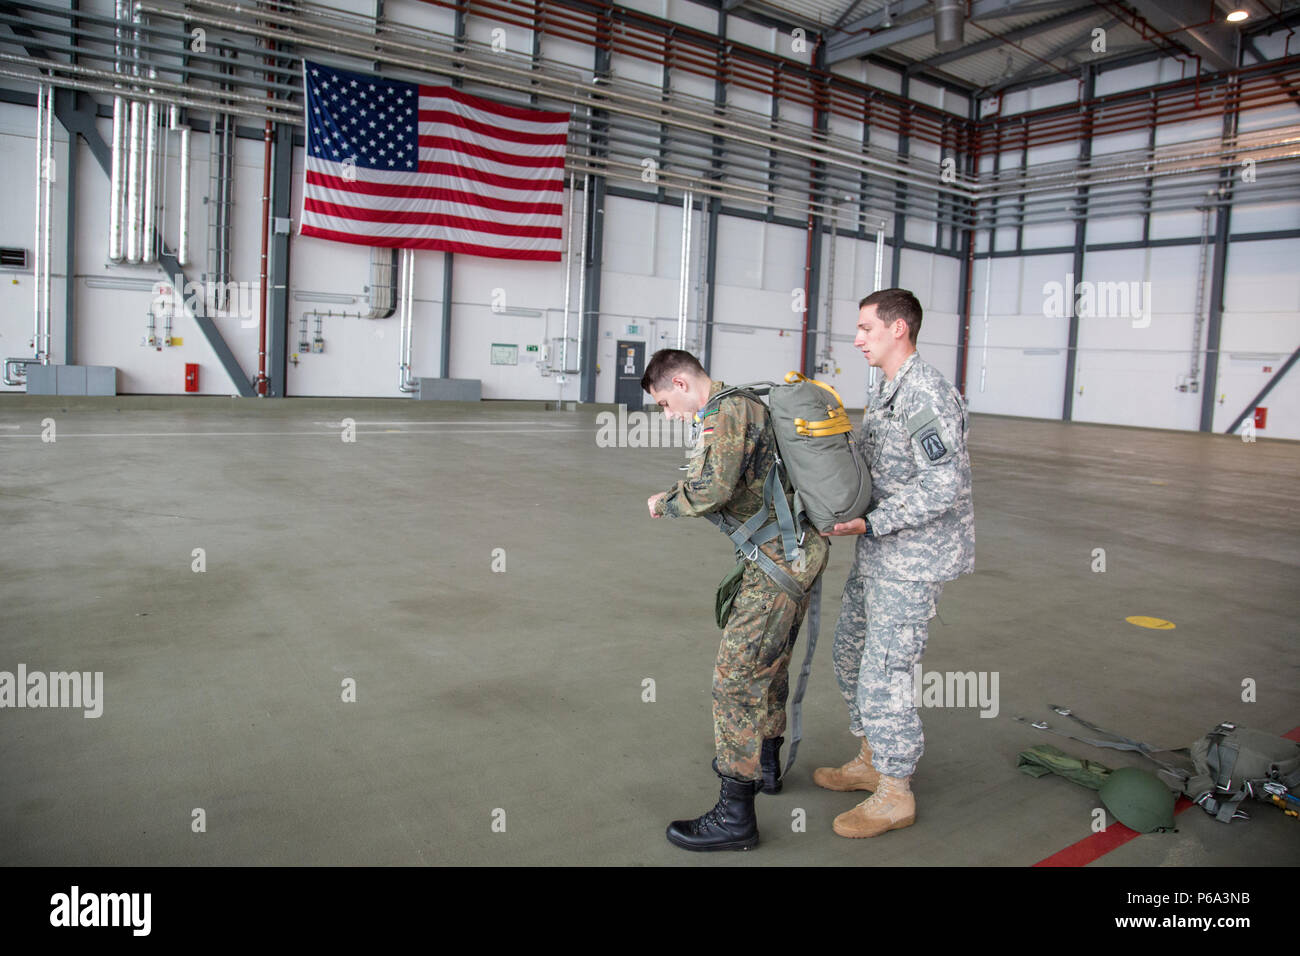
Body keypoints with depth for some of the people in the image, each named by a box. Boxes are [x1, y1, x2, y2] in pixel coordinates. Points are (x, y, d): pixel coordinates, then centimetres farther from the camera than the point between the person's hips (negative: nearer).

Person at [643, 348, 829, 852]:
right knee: (770, 658, 23)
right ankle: (765, 763, 41)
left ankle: (735, 814, 1)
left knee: (737, 674, -7)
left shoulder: (724, 412, -15)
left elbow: (713, 487, -28)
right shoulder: (747, 402, 16)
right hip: (802, 546, 11)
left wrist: (666, 503, -10)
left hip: (781, 556, -11)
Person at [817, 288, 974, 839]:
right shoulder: (883, 390, 12)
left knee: (884, 674, -3)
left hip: (912, 560, -10)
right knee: (850, 652, 18)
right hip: (877, 552, 10)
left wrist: (869, 523, -26)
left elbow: (944, 485, -26)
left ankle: (895, 794, 14)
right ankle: (871, 761, 35)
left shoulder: (926, 395, -19)